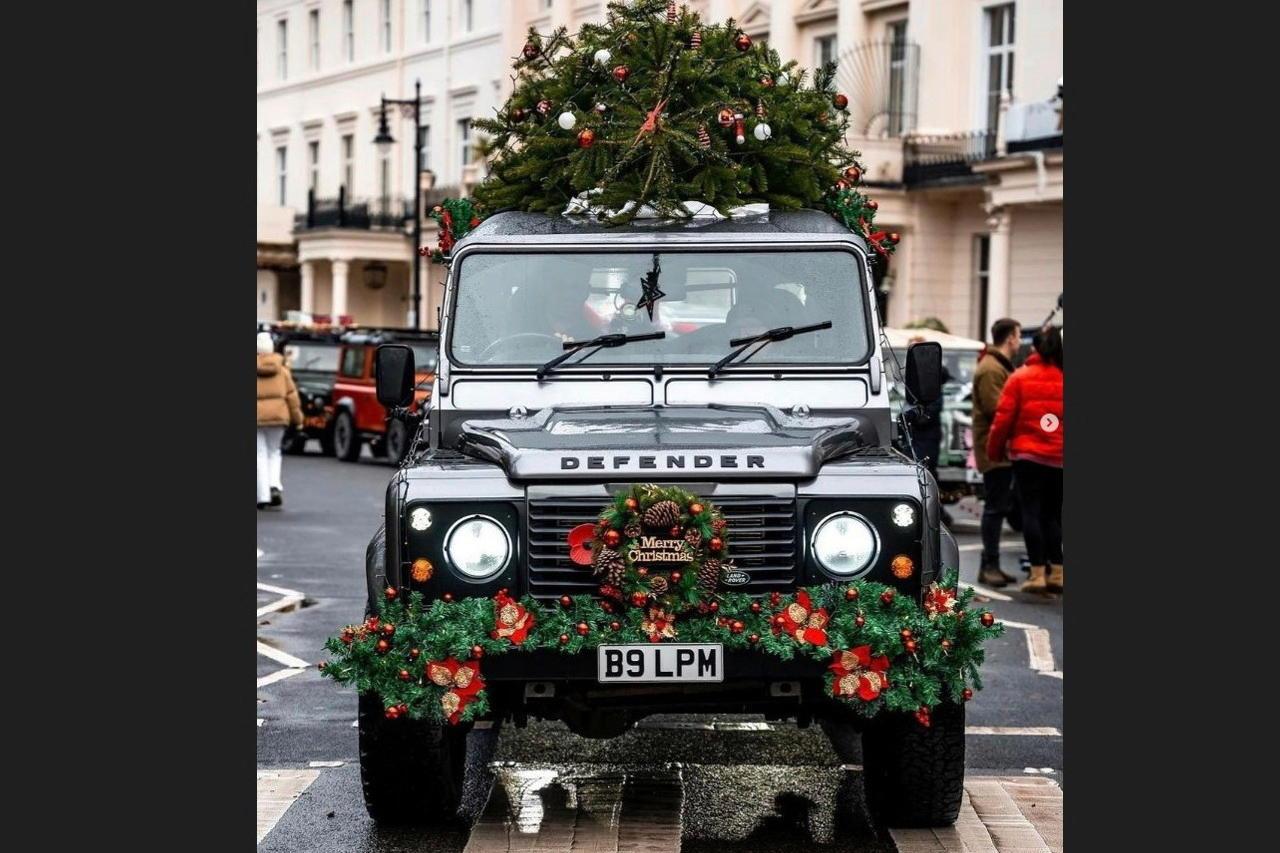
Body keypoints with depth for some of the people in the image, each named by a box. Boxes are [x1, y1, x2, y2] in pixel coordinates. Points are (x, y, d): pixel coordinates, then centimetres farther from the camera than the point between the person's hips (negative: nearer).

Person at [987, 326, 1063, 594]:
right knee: (1052, 515, 11)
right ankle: (1056, 572, 7)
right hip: (1059, 459, 3)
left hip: (1027, 455, -3)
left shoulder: (1020, 377, -3)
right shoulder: (1061, 379, 3)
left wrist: (994, 450, 8)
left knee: (1031, 512, 1)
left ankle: (1038, 572, -5)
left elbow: (1004, 417, -5)